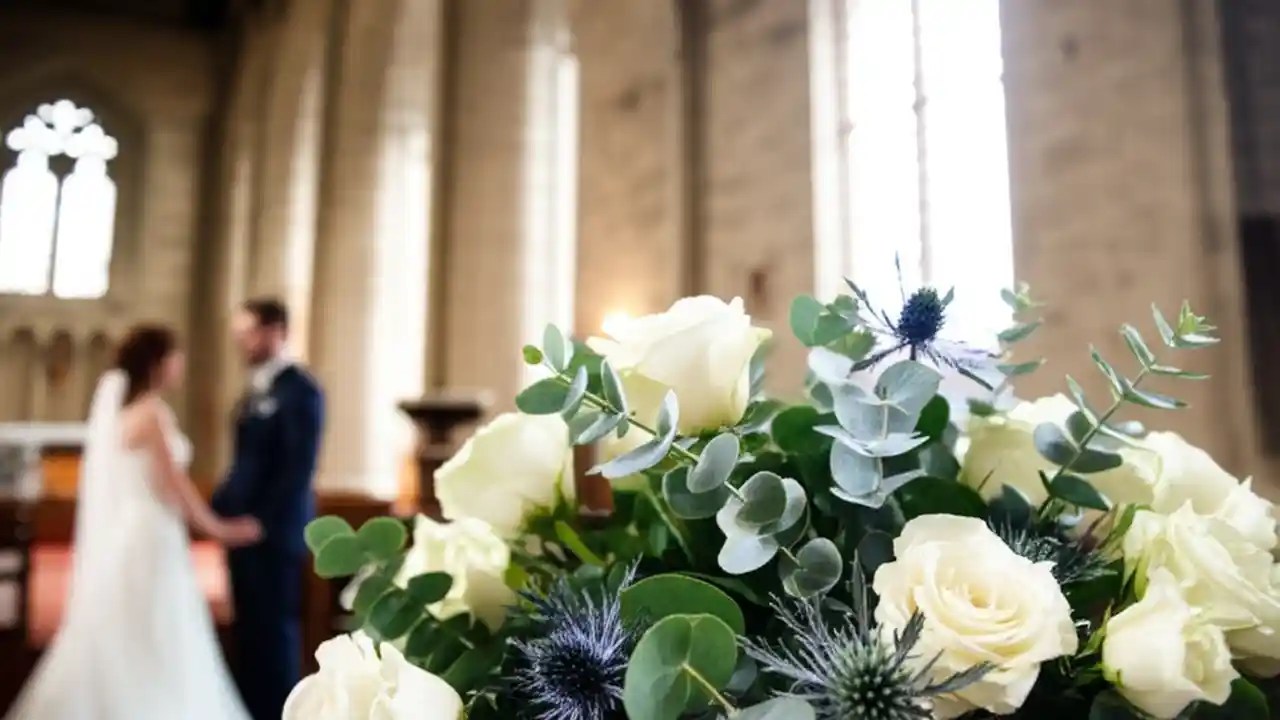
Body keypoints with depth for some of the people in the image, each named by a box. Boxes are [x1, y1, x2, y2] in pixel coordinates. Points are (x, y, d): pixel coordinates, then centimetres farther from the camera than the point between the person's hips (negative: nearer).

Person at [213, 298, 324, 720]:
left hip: (275, 530, -8)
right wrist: (223, 507, 8)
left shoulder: (299, 390, -12)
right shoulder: (256, 389, 16)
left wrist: (264, 522, -18)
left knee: (275, 628, 1)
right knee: (249, 628, 13)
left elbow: (298, 469, -17)